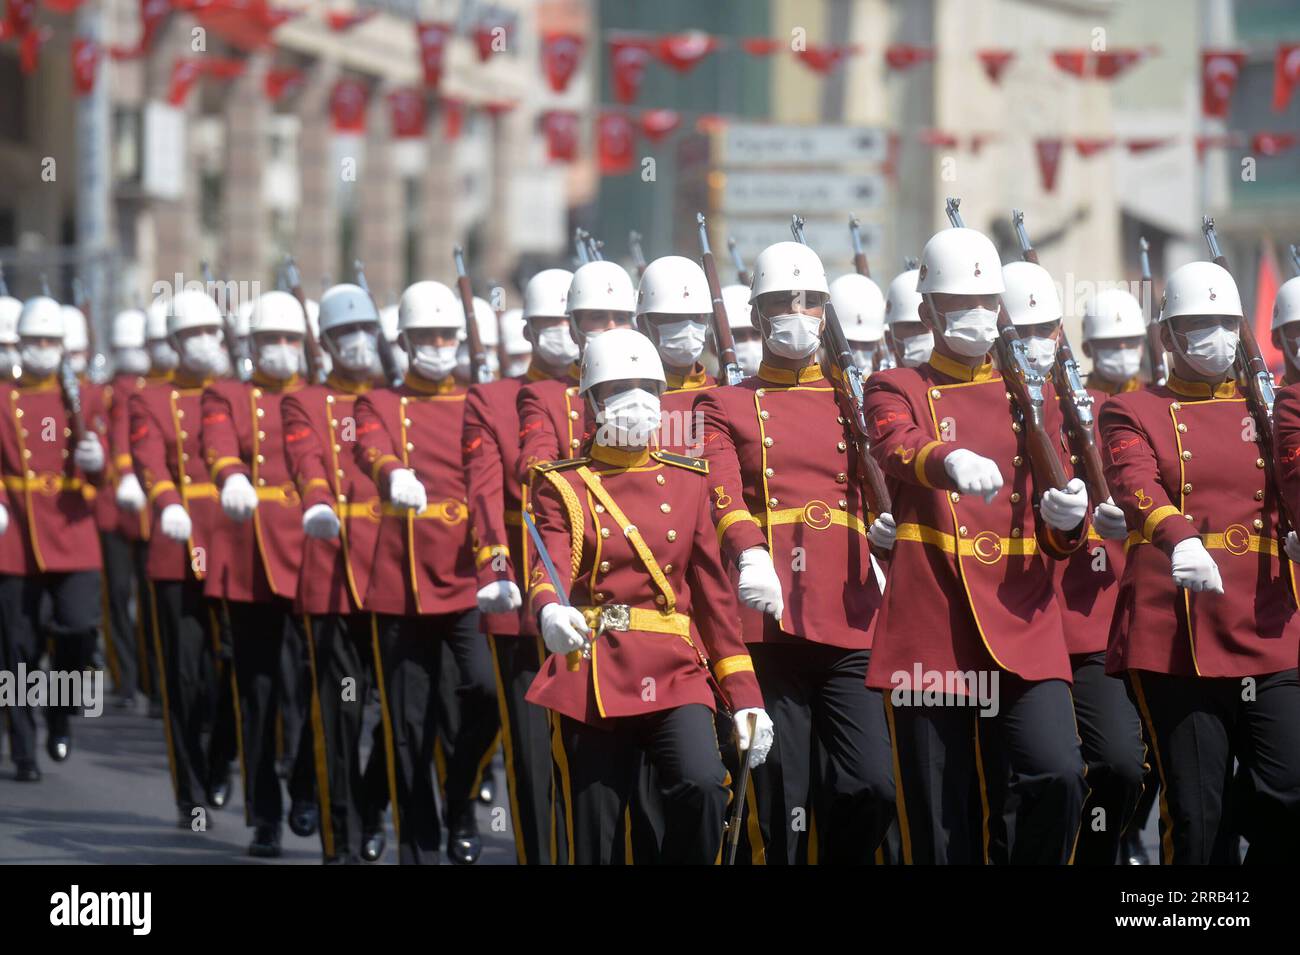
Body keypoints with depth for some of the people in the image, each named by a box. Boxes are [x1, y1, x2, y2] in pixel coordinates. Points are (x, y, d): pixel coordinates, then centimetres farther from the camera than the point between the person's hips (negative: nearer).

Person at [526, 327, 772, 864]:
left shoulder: (688, 481, 12)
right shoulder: (563, 487, 4)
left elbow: (714, 593, 11)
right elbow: (550, 571, -13)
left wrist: (746, 696, 4)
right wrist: (550, 614, -38)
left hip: (675, 673, 2)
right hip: (592, 677, -1)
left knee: (702, 788, -26)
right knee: (596, 843, 0)